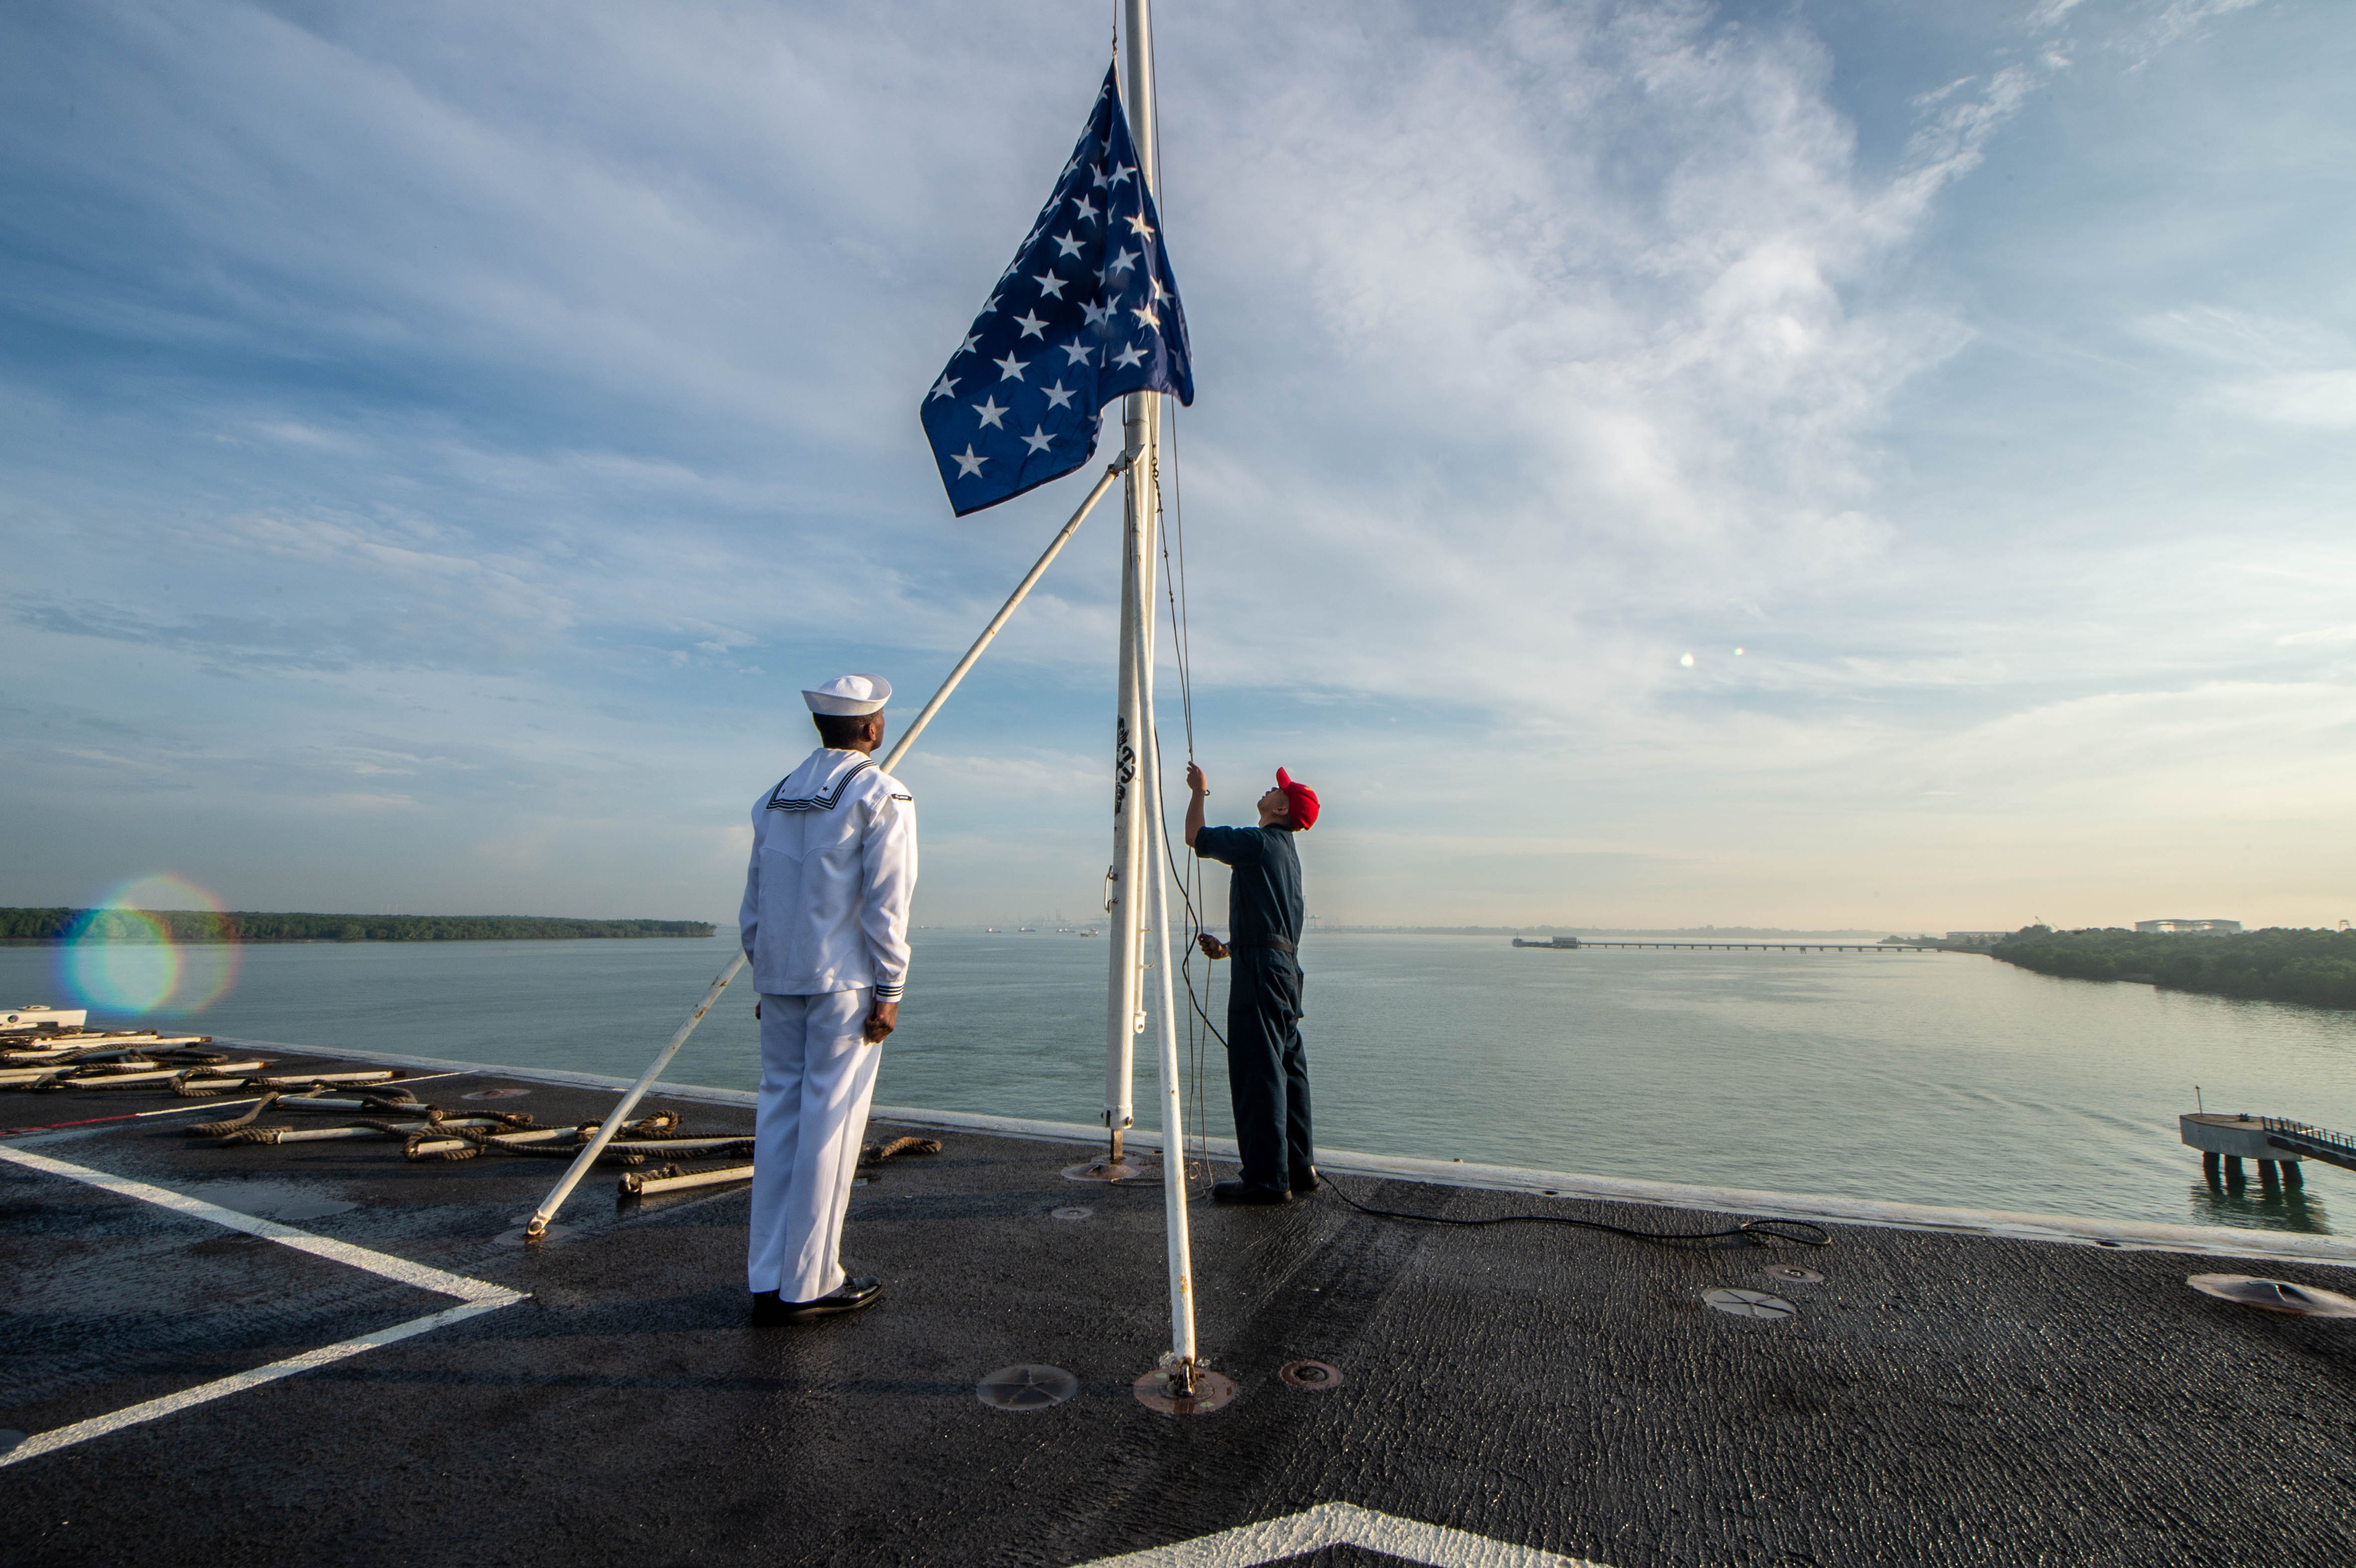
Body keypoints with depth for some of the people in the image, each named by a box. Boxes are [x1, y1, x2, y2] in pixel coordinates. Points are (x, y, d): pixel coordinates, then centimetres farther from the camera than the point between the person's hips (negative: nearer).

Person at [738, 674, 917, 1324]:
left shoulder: (776, 796, 13)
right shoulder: (881, 795, -7)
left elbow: (753, 903, 14)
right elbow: (886, 903, -13)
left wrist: (765, 976, 20)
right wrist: (890, 989, -9)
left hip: (781, 978, 7)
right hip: (845, 980, -6)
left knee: (779, 1116, 11)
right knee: (831, 1123, 0)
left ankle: (769, 1281, 18)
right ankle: (809, 1284, 8)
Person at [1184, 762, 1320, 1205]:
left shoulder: (1259, 842, -8)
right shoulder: (1285, 850, 21)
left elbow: (1195, 837, 2)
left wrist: (1199, 791, 14)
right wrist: (1229, 947, 21)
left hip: (1262, 968, -10)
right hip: (1286, 963, 10)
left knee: (1257, 1070, -7)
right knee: (1287, 1067, 13)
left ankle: (1267, 1179, -3)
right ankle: (1299, 1167, 20)